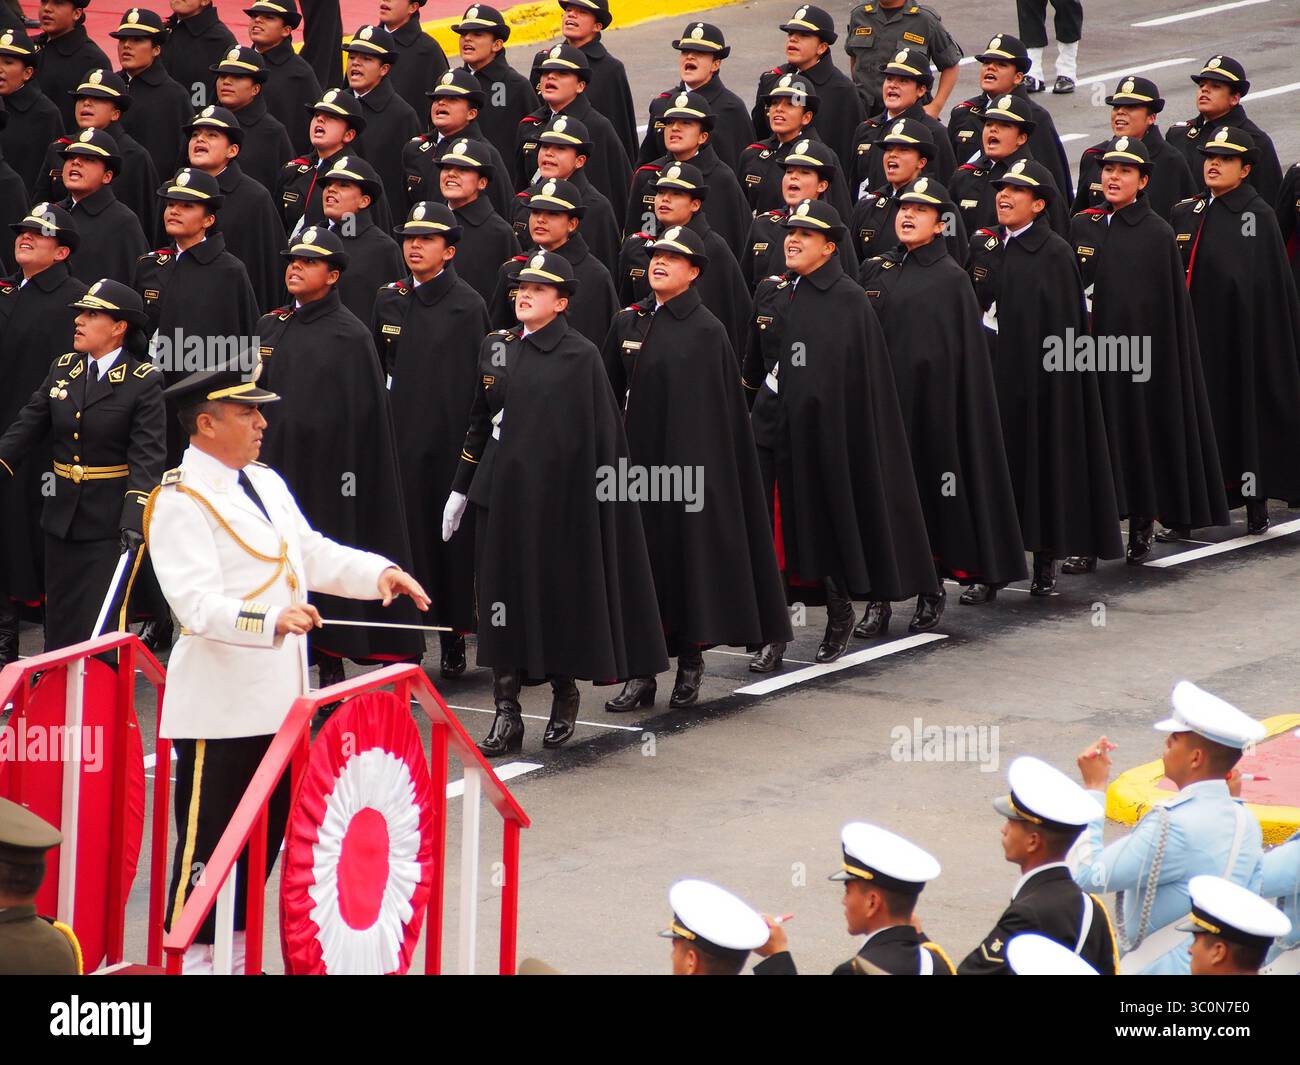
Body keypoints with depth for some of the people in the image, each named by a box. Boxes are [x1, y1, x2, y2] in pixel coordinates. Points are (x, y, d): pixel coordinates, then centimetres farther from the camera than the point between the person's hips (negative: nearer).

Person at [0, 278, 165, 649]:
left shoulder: (143, 382, -10)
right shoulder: (62, 369, 8)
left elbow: (147, 458, -16)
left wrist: (135, 520, -26)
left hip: (110, 522, -6)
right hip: (61, 517, 6)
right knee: (60, 624, 11)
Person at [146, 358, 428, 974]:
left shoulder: (266, 483, 13)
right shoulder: (180, 503, -15)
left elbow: (312, 553, 18)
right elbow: (199, 603, -25)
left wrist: (379, 573, 1)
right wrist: (272, 621, -40)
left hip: (279, 700, 9)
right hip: (220, 708, -9)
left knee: (268, 830, 15)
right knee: (209, 835, -2)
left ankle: (233, 949, 27)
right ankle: (189, 956, 8)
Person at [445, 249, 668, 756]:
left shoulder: (581, 356, -5)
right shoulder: (496, 347, 9)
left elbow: (601, 431, -6)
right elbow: (479, 422, 15)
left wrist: (596, 489, -11)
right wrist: (461, 488, 14)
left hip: (558, 498, -4)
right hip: (501, 492, 4)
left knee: (561, 596, 4)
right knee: (502, 599, -1)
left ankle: (565, 692, 25)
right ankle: (507, 713, 0)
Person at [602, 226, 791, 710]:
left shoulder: (707, 331, -5)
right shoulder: (627, 322, 8)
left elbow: (724, 411, -6)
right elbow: (609, 394, 12)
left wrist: (703, 465, -12)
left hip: (688, 460, -4)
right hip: (637, 458, 4)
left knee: (690, 555, 0)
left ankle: (690, 665, 13)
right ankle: (641, 673, 5)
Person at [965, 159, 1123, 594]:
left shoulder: (1054, 253, -6)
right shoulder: (982, 246, 9)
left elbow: (1065, 325, -8)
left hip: (1037, 378, -4)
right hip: (988, 377, 4)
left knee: (1041, 459, 1)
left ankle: (1046, 564, 10)